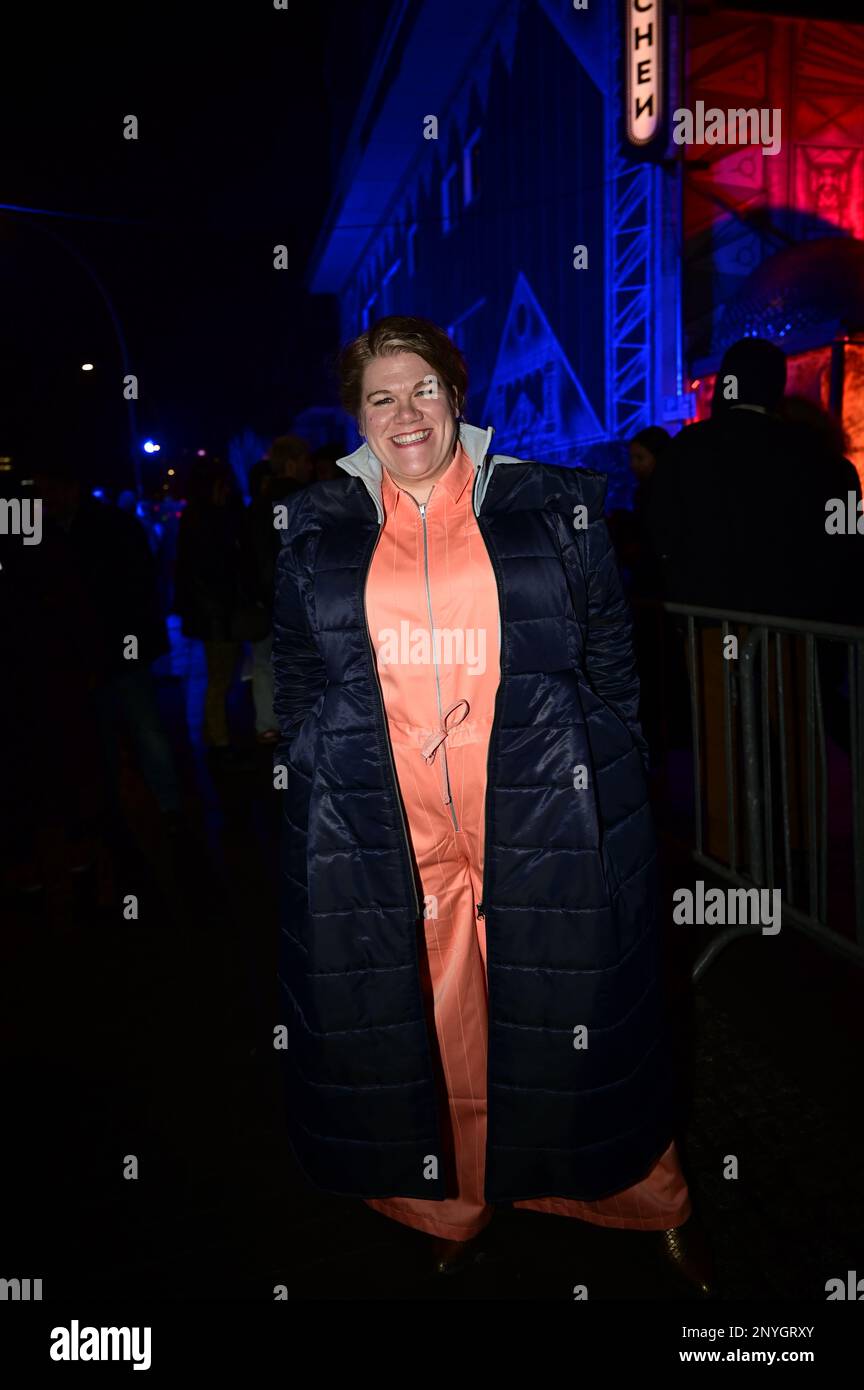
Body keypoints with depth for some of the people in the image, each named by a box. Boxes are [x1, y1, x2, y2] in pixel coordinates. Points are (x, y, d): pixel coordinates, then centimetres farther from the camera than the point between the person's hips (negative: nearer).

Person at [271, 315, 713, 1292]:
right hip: (383, 835, 2)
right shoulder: (315, 532, 8)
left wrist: (615, 797, 2)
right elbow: (295, 684, 13)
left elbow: (611, 657, 6)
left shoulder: (550, 511, 4)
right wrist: (308, 805, 10)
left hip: (542, 823, -1)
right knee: (416, 1027, 13)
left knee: (568, 1018, 12)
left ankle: (652, 1204, 37)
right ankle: (446, 1211, 39)